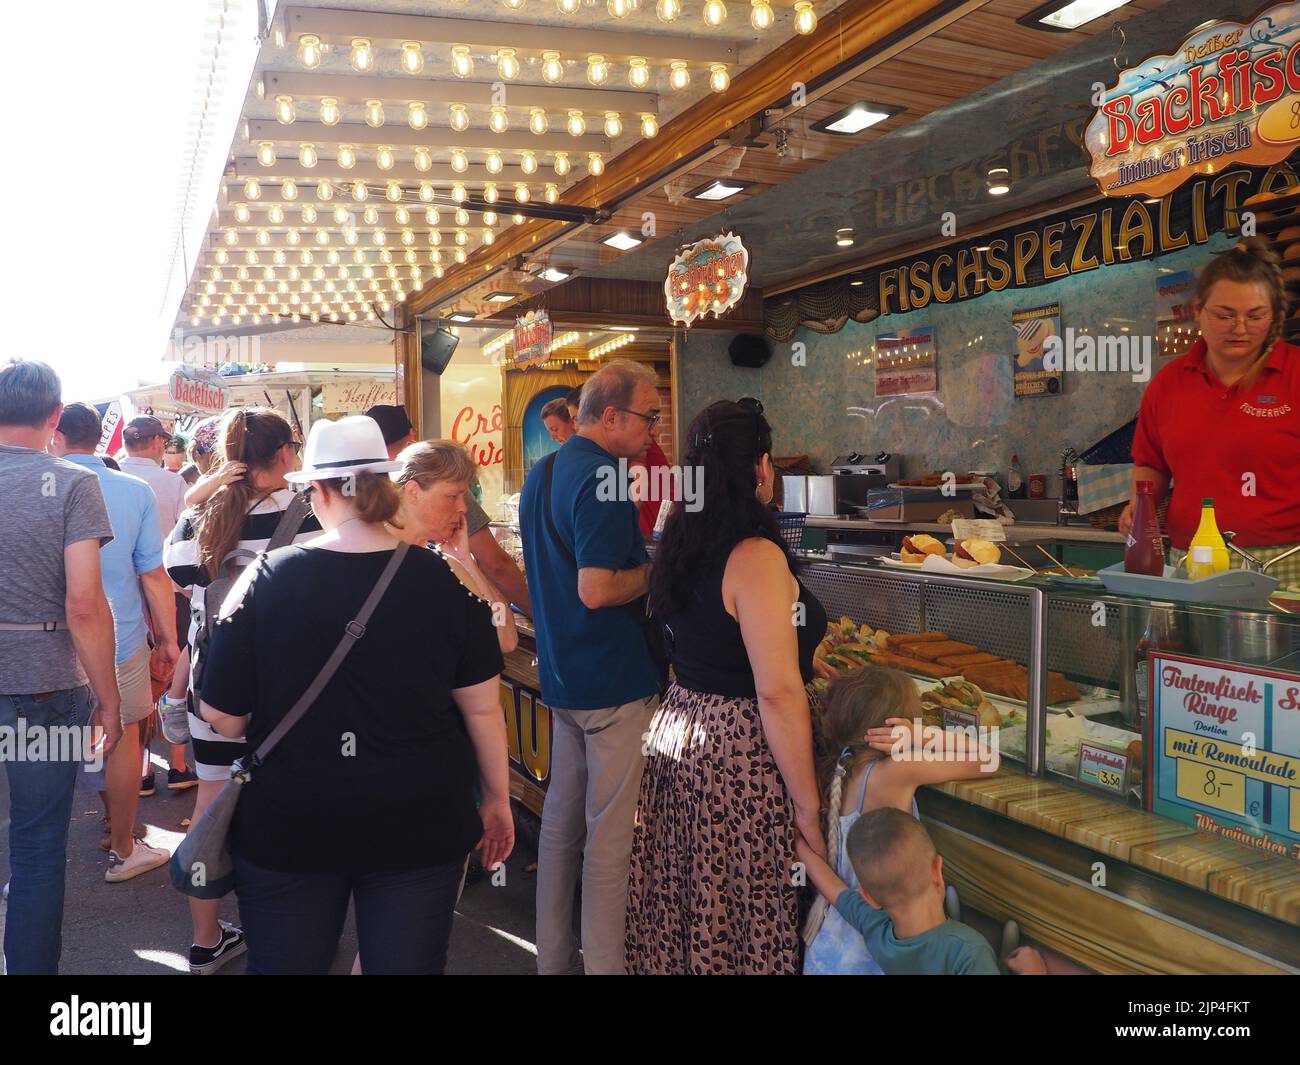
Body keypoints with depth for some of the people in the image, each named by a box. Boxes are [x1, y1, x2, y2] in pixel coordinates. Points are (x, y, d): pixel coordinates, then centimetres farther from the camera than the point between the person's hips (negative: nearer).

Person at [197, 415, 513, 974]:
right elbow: (482, 708, -4)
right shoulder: (446, 584, -10)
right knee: (408, 963, 15)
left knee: (283, 962, 20)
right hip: (419, 826, 0)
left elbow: (222, 718, -7)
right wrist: (498, 799, 10)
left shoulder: (266, 579, -12)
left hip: (287, 828, 0)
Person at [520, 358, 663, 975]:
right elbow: (597, 591, -25)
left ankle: (553, 954, 29)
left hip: (560, 674, 9)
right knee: (610, 830, 2)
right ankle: (604, 963, 13)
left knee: (562, 815, 17)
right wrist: (658, 570, -11)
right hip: (613, 680, -9)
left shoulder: (541, 474, 12)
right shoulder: (603, 482, -19)